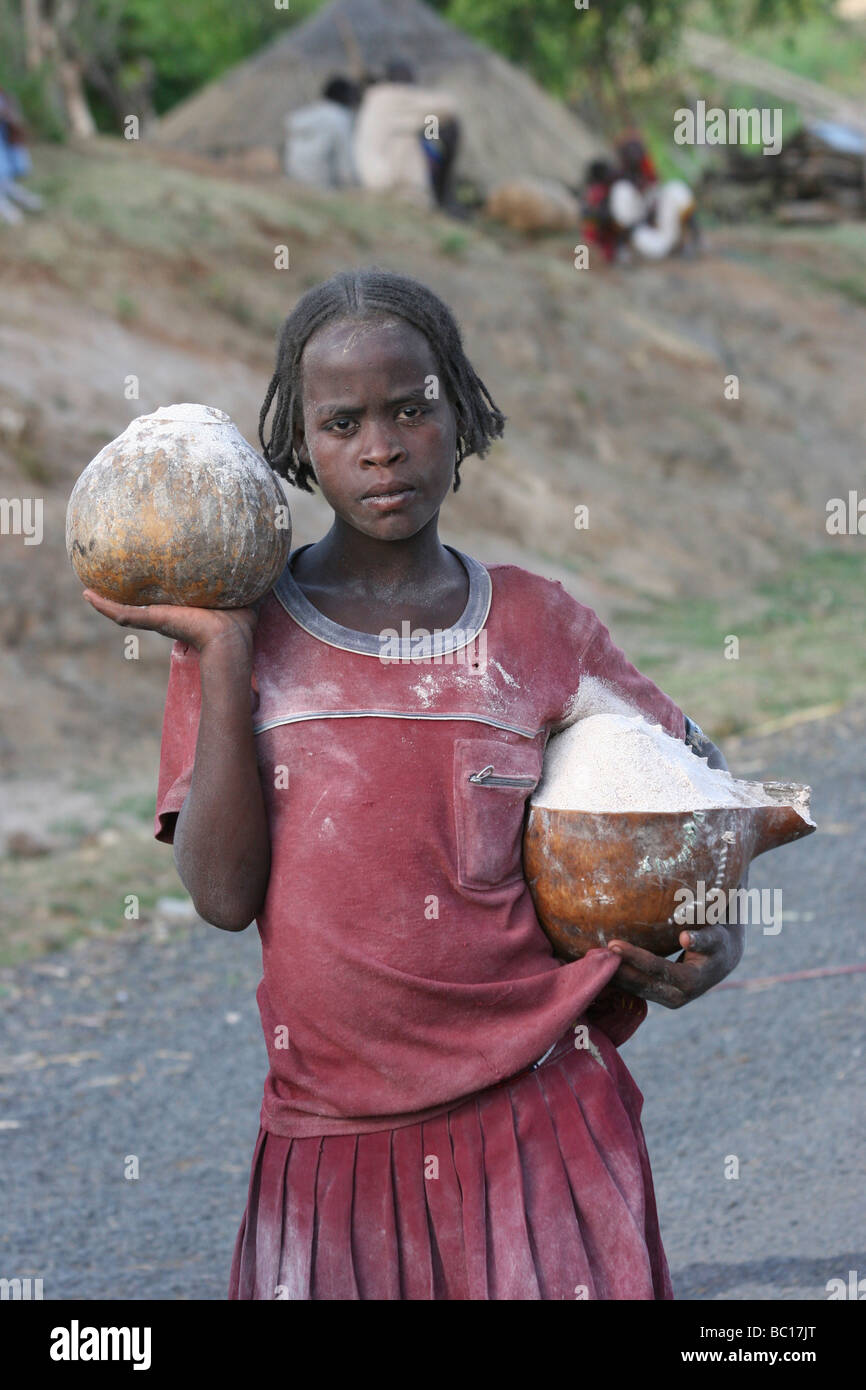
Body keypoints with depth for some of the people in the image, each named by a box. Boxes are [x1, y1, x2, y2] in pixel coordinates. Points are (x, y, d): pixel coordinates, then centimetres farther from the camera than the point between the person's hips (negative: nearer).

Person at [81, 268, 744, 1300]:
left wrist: (715, 935, -1)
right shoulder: (240, 627, 2)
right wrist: (221, 661, -10)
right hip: (326, 1133, 0)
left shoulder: (538, 626, 5)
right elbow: (224, 895, -6)